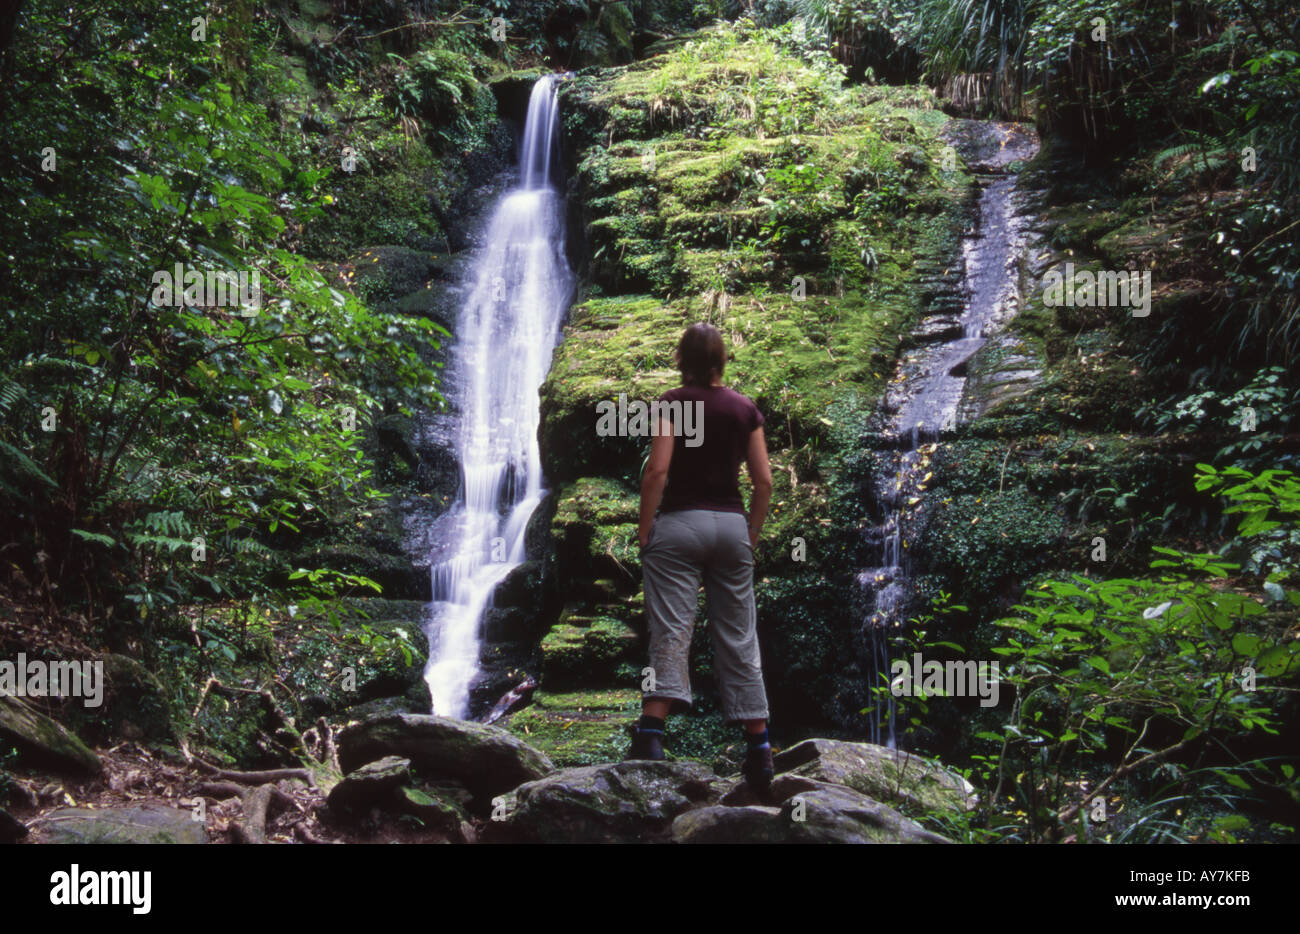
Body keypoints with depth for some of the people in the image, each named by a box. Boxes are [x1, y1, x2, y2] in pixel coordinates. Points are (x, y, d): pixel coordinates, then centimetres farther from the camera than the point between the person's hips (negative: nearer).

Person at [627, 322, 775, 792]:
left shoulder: (673, 402, -2)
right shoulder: (745, 409, 8)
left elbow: (657, 471, -12)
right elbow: (764, 481, 4)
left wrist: (644, 531, -6)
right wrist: (752, 534, 13)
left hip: (679, 523, -3)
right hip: (731, 524, 3)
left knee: (670, 633, -9)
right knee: (738, 639, 7)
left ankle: (650, 735, -23)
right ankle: (759, 748, 8)